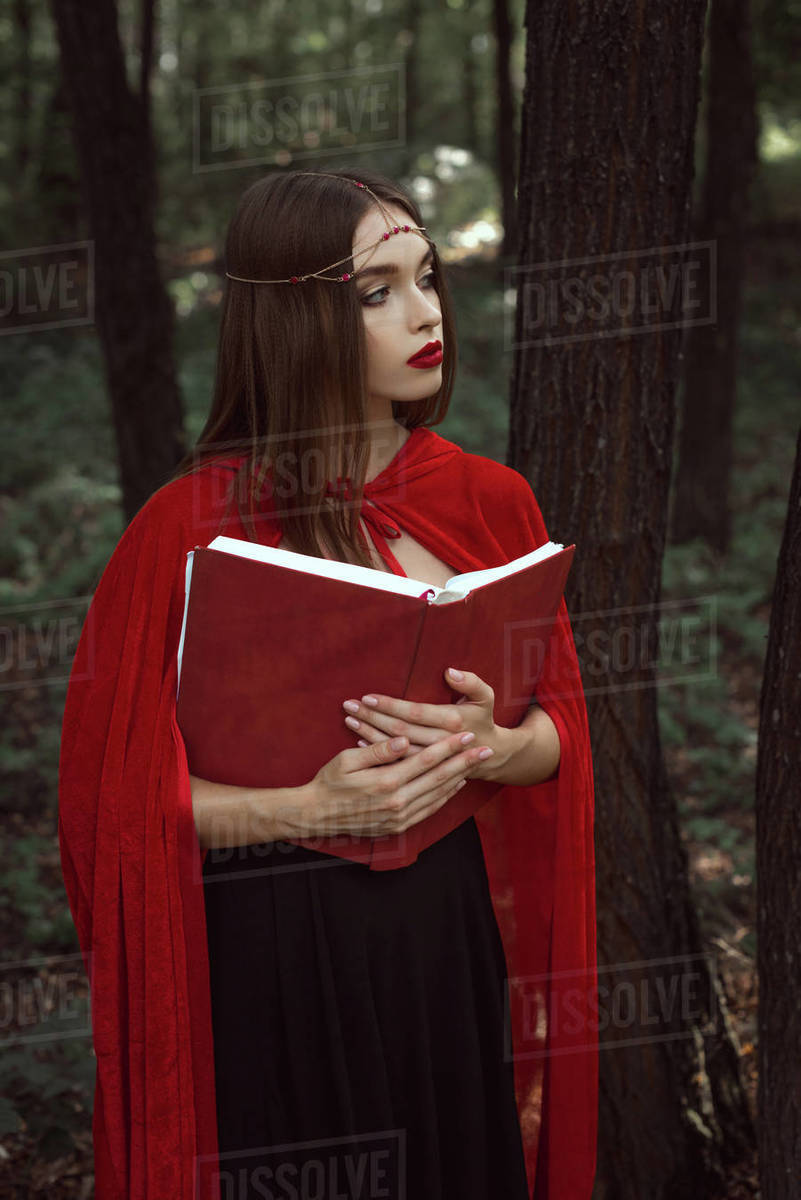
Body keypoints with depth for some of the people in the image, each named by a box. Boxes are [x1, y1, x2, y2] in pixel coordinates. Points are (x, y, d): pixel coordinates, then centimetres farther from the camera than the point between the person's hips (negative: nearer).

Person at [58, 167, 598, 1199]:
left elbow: (562, 725, 9)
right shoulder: (190, 528, -9)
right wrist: (306, 810, -21)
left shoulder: (489, 503, 4)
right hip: (270, 953, -4)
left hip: (451, 936, 4)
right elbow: (115, 796, -8)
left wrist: (491, 748, -13)